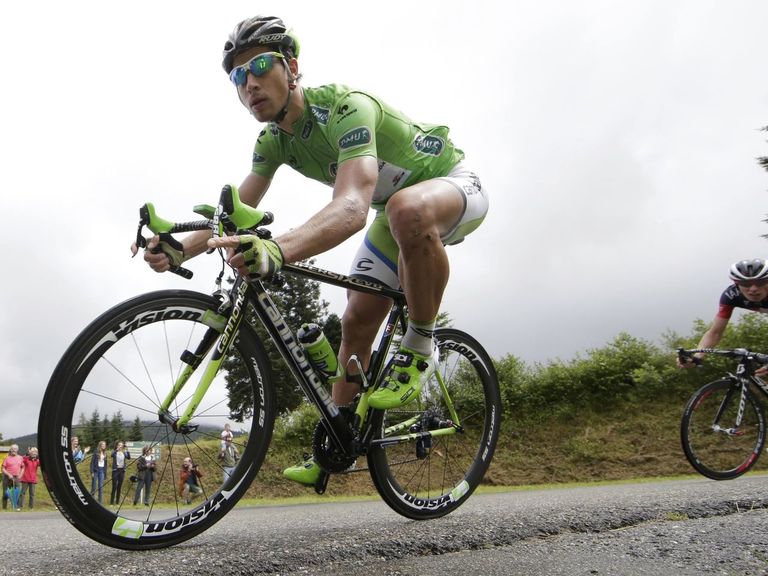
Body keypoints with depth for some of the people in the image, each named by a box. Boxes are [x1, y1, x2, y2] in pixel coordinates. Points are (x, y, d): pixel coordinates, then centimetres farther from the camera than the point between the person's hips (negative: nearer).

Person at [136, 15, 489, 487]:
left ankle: (420, 348, -22)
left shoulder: (346, 107, -33)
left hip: (453, 183, -7)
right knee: (358, 322, 0)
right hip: (393, 210, 8)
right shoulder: (274, 140, -7)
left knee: (406, 209, -43)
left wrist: (276, 250, -67)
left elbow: (352, 208, -50)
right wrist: (178, 249, -28)